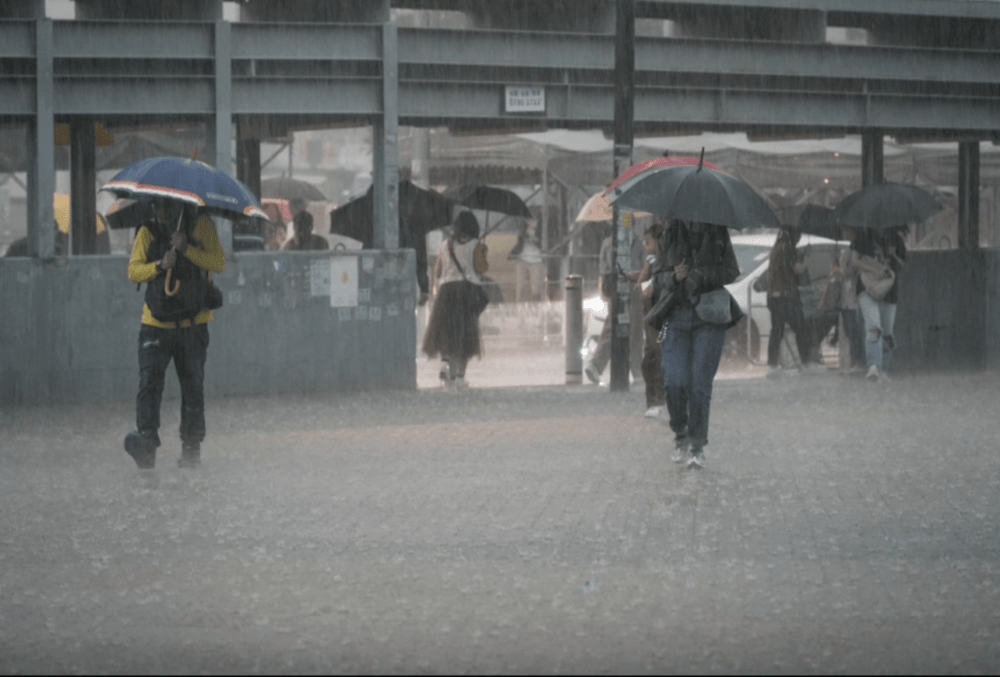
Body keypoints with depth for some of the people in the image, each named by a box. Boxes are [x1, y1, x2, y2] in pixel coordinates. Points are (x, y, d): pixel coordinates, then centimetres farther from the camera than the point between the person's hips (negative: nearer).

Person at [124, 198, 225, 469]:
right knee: (149, 382, -16)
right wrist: (160, 265, -19)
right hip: (156, 323, 0)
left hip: (193, 323, 0)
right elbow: (133, 270, 0)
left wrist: (186, 248, -21)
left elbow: (218, 263, -9)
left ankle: (191, 448, 15)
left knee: (193, 388, 5)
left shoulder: (201, 226, -1)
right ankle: (146, 442, -25)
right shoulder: (148, 232, 4)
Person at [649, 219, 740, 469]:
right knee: (674, 382, -10)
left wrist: (702, 275, -12)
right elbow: (658, 277, 11)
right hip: (676, 315, 1)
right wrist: (674, 277, -11)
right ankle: (680, 434, 14)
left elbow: (732, 272, 3)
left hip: (709, 316, -1)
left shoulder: (718, 235, 6)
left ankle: (697, 446, 1)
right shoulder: (670, 237, 9)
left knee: (700, 384, -7)